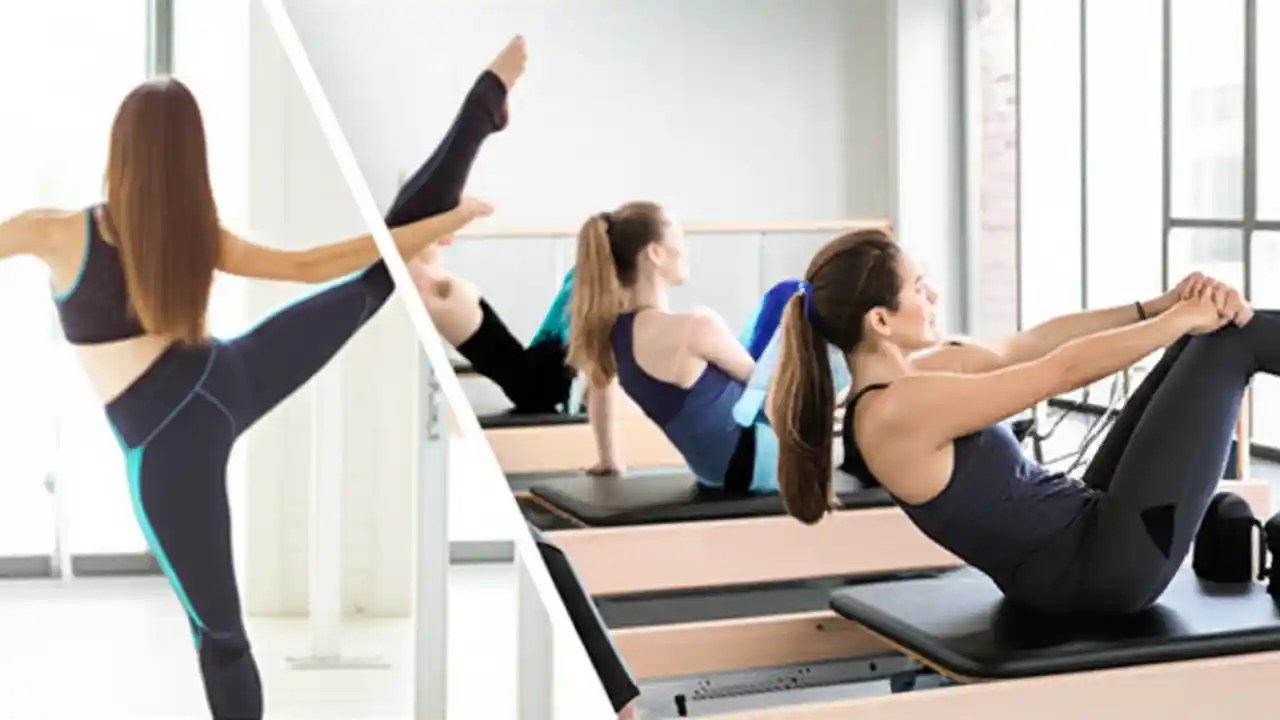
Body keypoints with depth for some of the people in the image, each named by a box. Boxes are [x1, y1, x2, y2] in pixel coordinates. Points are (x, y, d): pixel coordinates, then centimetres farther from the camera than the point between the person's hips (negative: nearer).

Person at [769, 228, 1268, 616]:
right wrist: (1181, 318, -9)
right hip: (1100, 567, -9)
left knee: (1209, 334, 8)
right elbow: (1062, 371, -21)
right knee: (1230, 339, -5)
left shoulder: (905, 374, 4)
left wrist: (1159, 305, 0)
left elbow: (1036, 342, 8)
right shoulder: (902, 409, -25)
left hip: (1081, 531, 9)